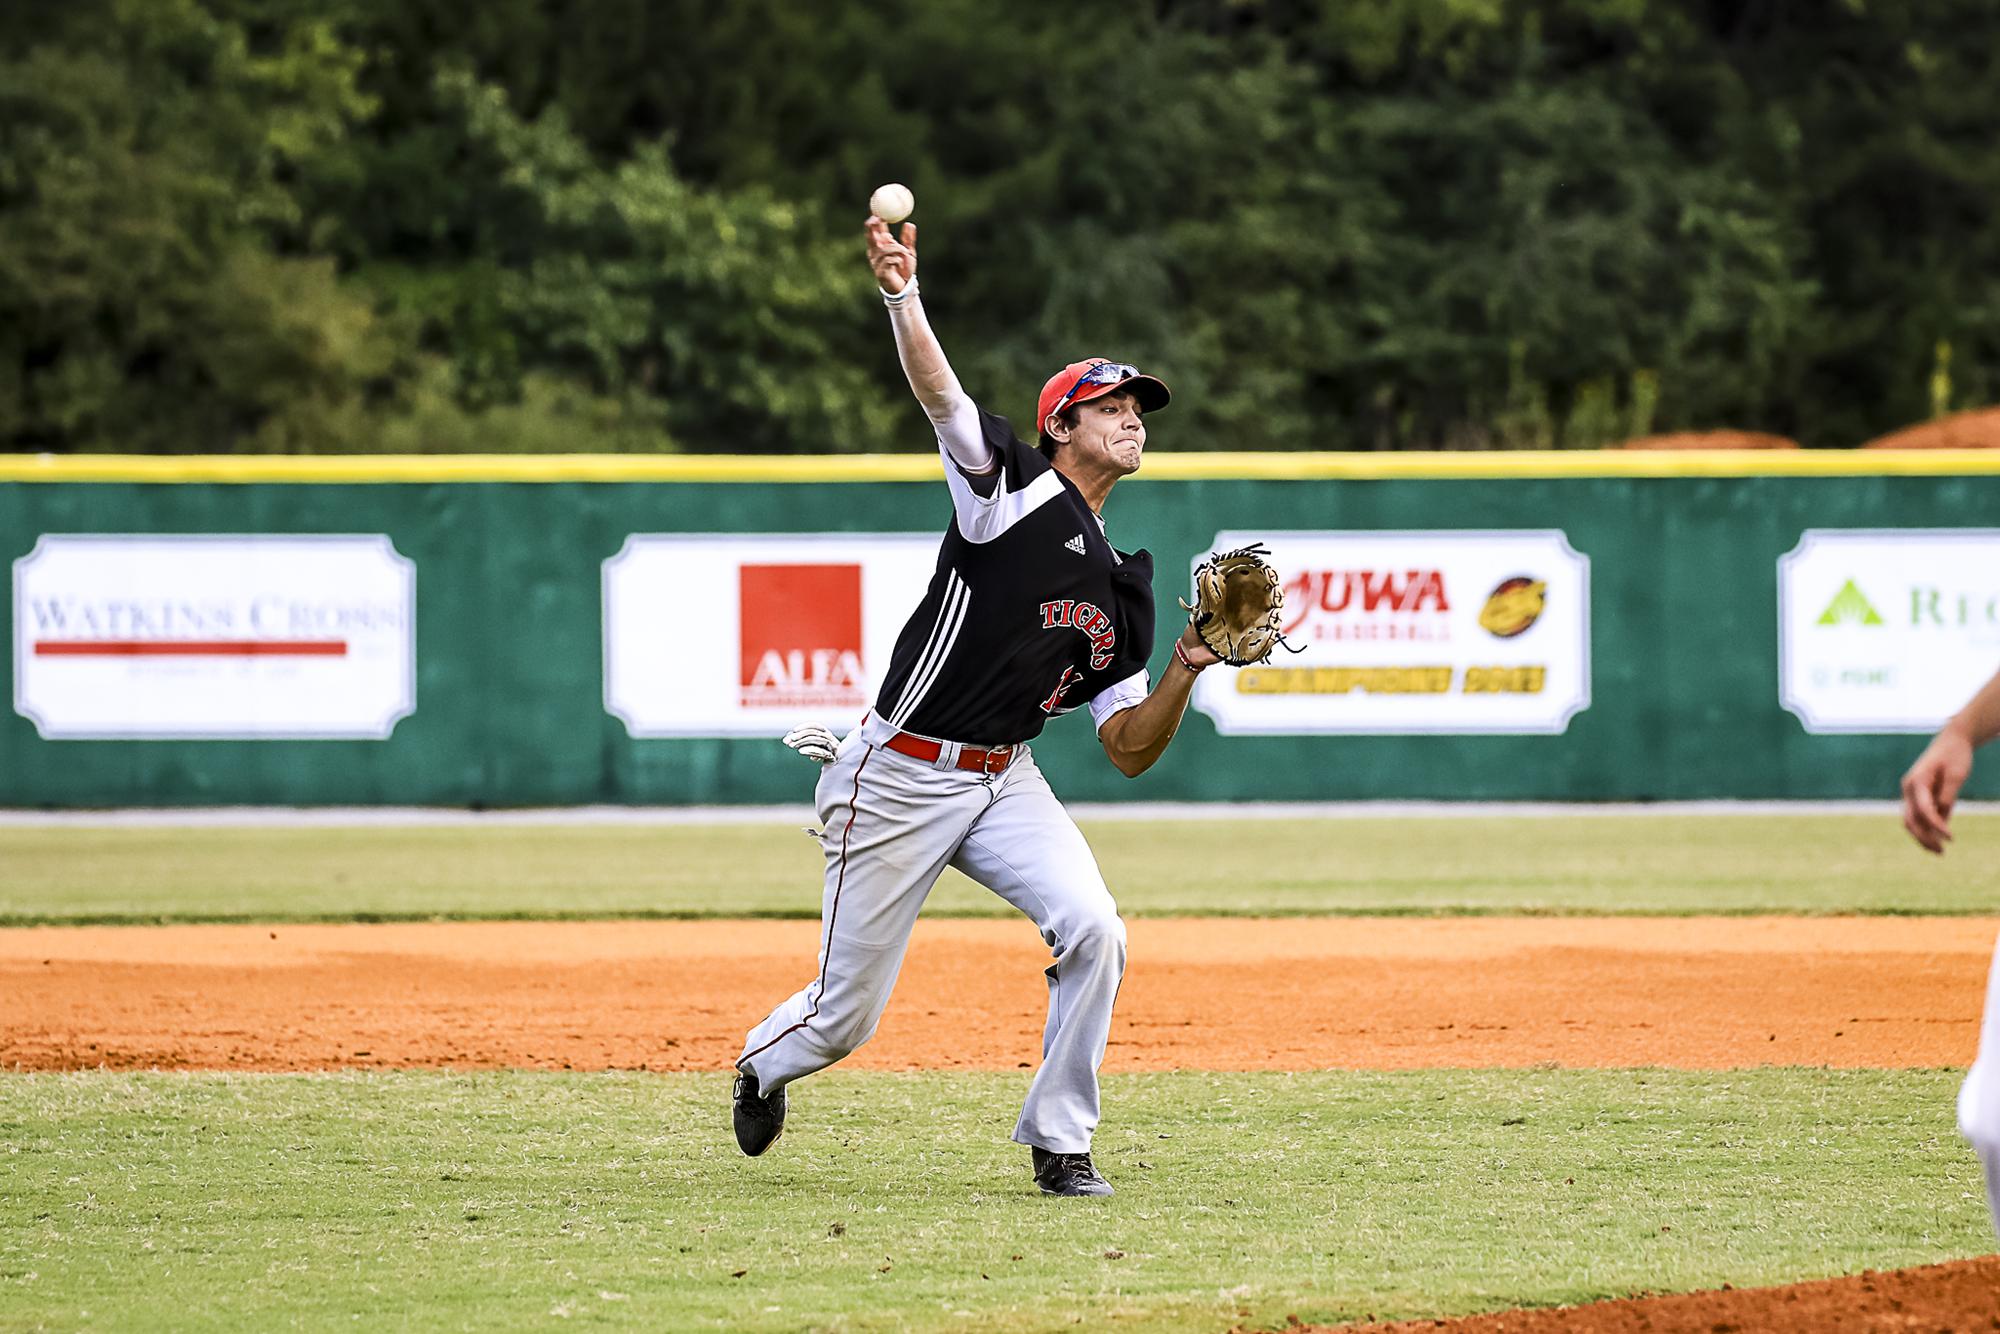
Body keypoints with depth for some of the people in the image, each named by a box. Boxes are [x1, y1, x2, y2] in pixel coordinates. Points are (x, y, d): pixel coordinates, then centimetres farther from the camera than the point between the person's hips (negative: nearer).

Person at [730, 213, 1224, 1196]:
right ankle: (765, 1065, 37)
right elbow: (939, 392, -25)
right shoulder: (1013, 489, -6)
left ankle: (1059, 1142, -5)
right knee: (842, 1018, 1)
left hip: (1003, 783, 5)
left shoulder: (1120, 588, 11)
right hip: (898, 778, -5)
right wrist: (902, 295, -42)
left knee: (1092, 930, -21)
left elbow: (1130, 751, 10)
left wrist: (1186, 671, -8)